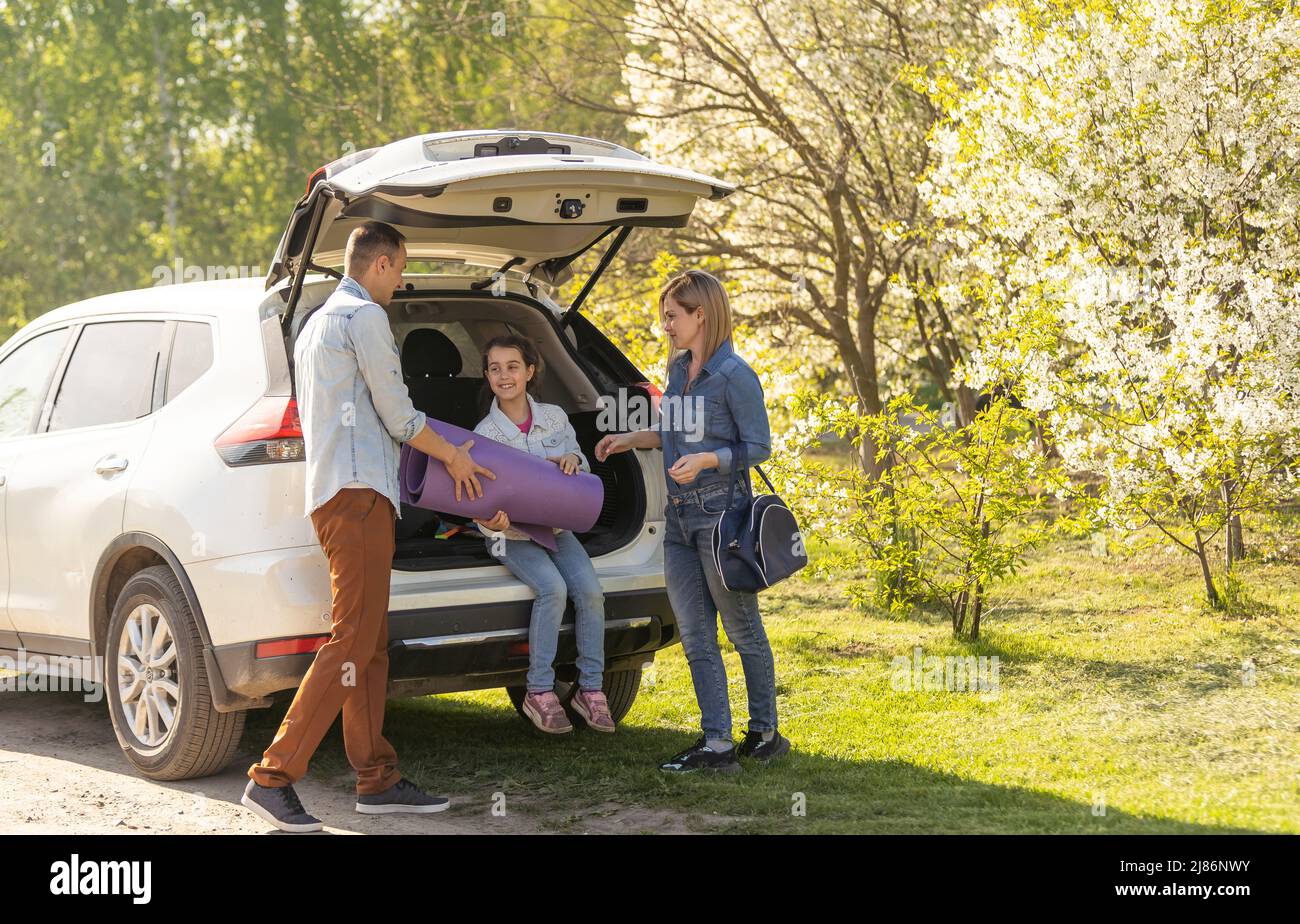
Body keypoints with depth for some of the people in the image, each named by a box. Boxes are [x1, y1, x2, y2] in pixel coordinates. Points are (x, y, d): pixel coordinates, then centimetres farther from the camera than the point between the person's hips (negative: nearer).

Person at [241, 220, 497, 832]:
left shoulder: (316, 323, 26)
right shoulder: (365, 316, -6)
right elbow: (397, 415, -7)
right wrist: (453, 457, 9)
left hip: (332, 492, 11)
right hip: (358, 490, -11)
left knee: (369, 644, 10)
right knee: (351, 641, -14)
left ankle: (377, 780, 10)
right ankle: (273, 777, -16)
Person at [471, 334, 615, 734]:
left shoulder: (555, 417, 4)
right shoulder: (484, 433, -6)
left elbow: (581, 473, 13)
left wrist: (573, 459, -12)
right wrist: (491, 523, -32)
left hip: (556, 527, 4)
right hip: (513, 535, -3)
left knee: (589, 590, -22)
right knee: (552, 587, -30)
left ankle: (591, 689, -9)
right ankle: (539, 692, -21)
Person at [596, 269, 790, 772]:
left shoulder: (734, 374, -12)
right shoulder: (679, 368, 11)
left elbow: (758, 447, -11)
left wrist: (706, 459, -23)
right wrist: (630, 440, 15)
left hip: (722, 513, -8)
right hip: (679, 516, 8)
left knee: (743, 629, 4)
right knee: (695, 637, 5)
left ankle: (764, 732, 18)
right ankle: (717, 744, 8)